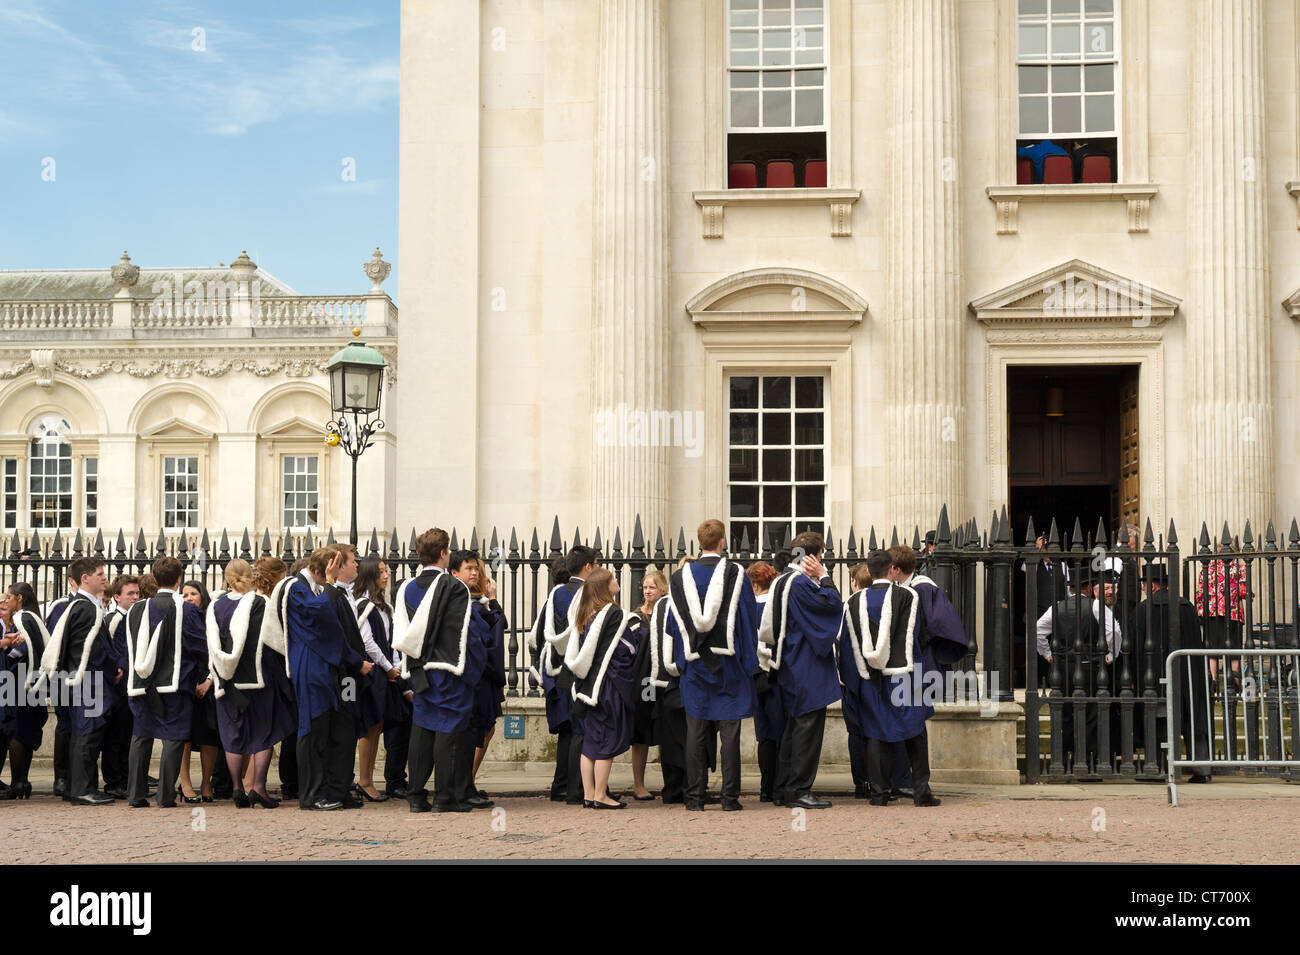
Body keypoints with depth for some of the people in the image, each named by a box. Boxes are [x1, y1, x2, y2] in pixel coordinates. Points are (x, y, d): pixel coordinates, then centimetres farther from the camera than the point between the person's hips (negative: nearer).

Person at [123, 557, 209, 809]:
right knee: (173, 737, 0)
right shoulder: (186, 610, -6)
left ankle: (136, 795, 10)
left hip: (142, 684, 4)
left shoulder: (137, 610, 8)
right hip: (174, 683, -4)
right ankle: (165, 795, -4)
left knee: (141, 736, 11)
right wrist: (203, 679, 6)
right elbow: (200, 647, -4)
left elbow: (131, 648, 16)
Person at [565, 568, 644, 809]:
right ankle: (600, 796, -1)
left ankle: (588, 794, 13)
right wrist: (635, 621, 12)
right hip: (608, 686, -7)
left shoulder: (584, 615, 8)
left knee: (590, 739, 11)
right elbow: (634, 643, -5)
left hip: (587, 686, 7)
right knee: (607, 740, -2)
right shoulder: (616, 614, -13)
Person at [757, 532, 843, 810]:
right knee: (808, 726, -6)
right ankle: (799, 790, -4)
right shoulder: (799, 583, -17)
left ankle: (783, 790, 17)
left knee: (793, 727, 14)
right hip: (806, 669, -10)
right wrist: (824, 576, -9)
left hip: (791, 669, 11)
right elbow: (833, 605, -17)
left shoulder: (783, 581, 15)